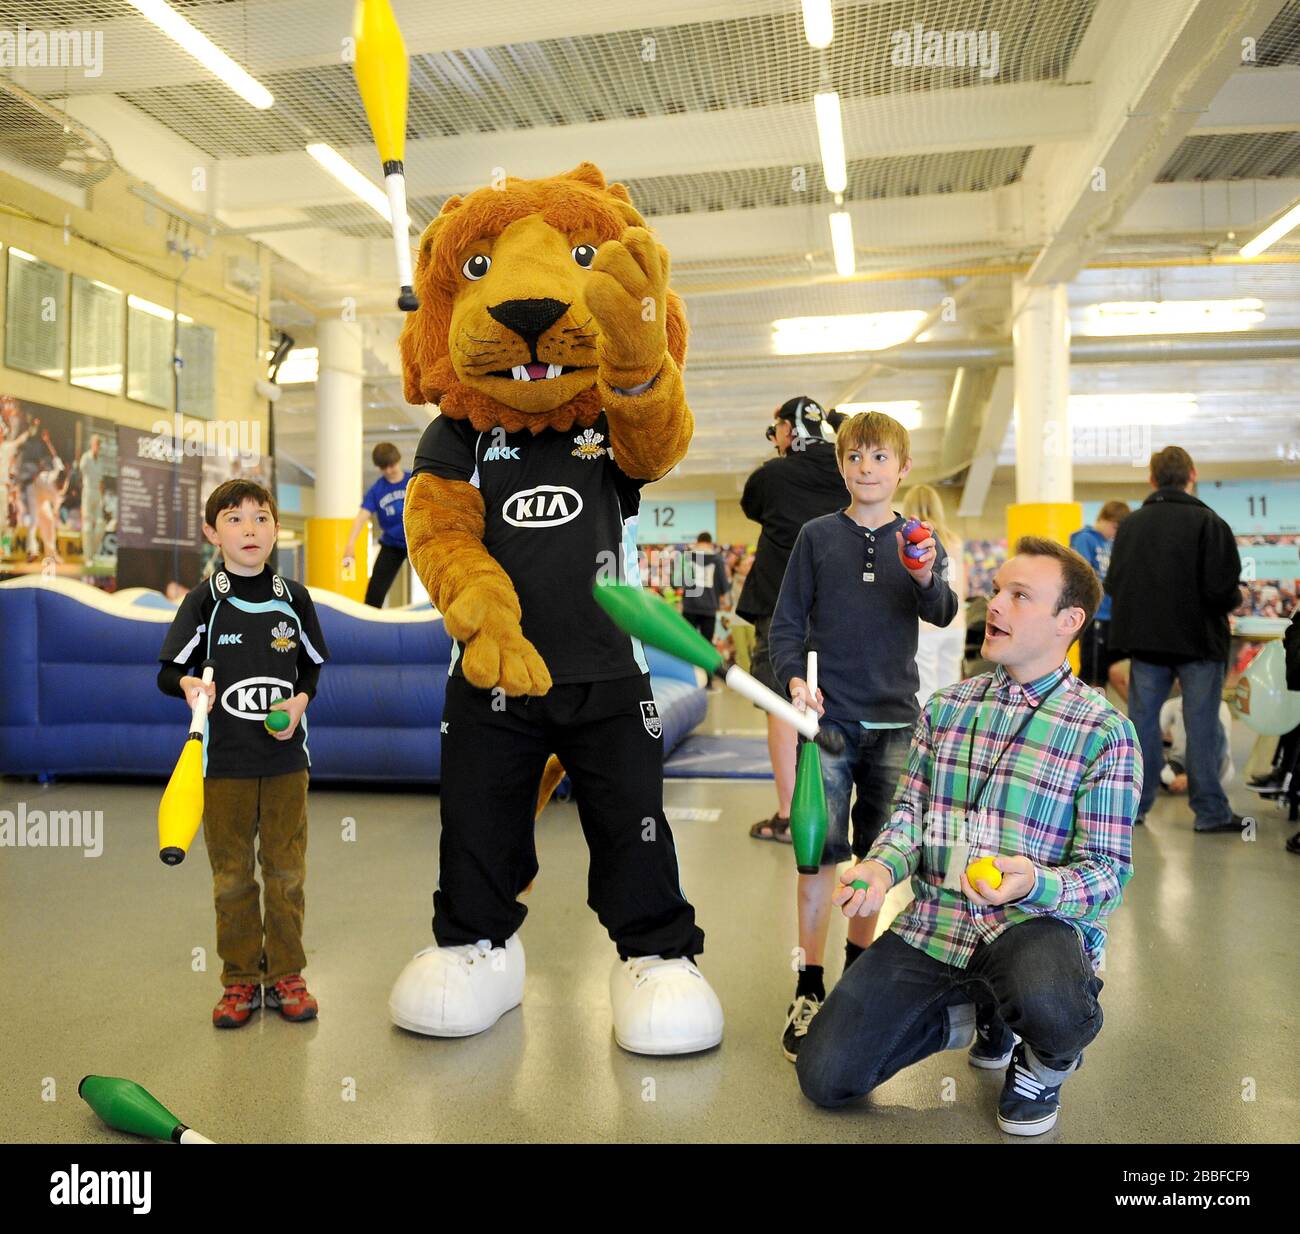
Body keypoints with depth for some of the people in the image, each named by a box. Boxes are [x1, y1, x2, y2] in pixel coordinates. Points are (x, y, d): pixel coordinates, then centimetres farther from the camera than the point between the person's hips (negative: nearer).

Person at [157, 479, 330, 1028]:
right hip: (224, 761, -1)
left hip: (286, 758, 1)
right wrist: (188, 684, -22)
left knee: (286, 870, 8)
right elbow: (167, 671, 0)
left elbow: (314, 665, 11)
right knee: (231, 874, 9)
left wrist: (302, 699, -9)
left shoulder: (293, 596, 2)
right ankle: (240, 978, 23)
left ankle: (286, 975, 22)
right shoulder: (204, 600, -3)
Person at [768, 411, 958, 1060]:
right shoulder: (818, 536, 1)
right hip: (830, 716, -2)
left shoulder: (919, 541, 5)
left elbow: (943, 615, -11)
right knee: (821, 853, -4)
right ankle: (809, 988, 5)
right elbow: (786, 623, 2)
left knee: (879, 851, 12)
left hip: (894, 721, 2)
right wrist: (794, 678, -15)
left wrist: (926, 578, -32)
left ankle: (860, 961, 31)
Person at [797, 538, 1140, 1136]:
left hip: (1039, 923, -4)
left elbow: (1107, 873, -7)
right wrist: (882, 865, -10)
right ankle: (980, 1014, 21)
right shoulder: (945, 706, 8)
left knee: (1047, 1006, -41)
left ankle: (1046, 1062, 1)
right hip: (932, 925, 4)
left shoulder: (1104, 732, -6)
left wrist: (1033, 883, -29)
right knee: (824, 1076, -4)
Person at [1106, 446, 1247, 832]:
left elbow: (1113, 584, 4)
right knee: (1201, 723, 4)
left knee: (1142, 718, 11)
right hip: (1199, 640, -3)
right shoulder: (1208, 523, -13)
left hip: (1144, 640, 4)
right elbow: (1224, 590, -16)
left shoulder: (1130, 523, 1)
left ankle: (1135, 803, 16)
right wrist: (1234, 600, 5)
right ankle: (1210, 810, 11)